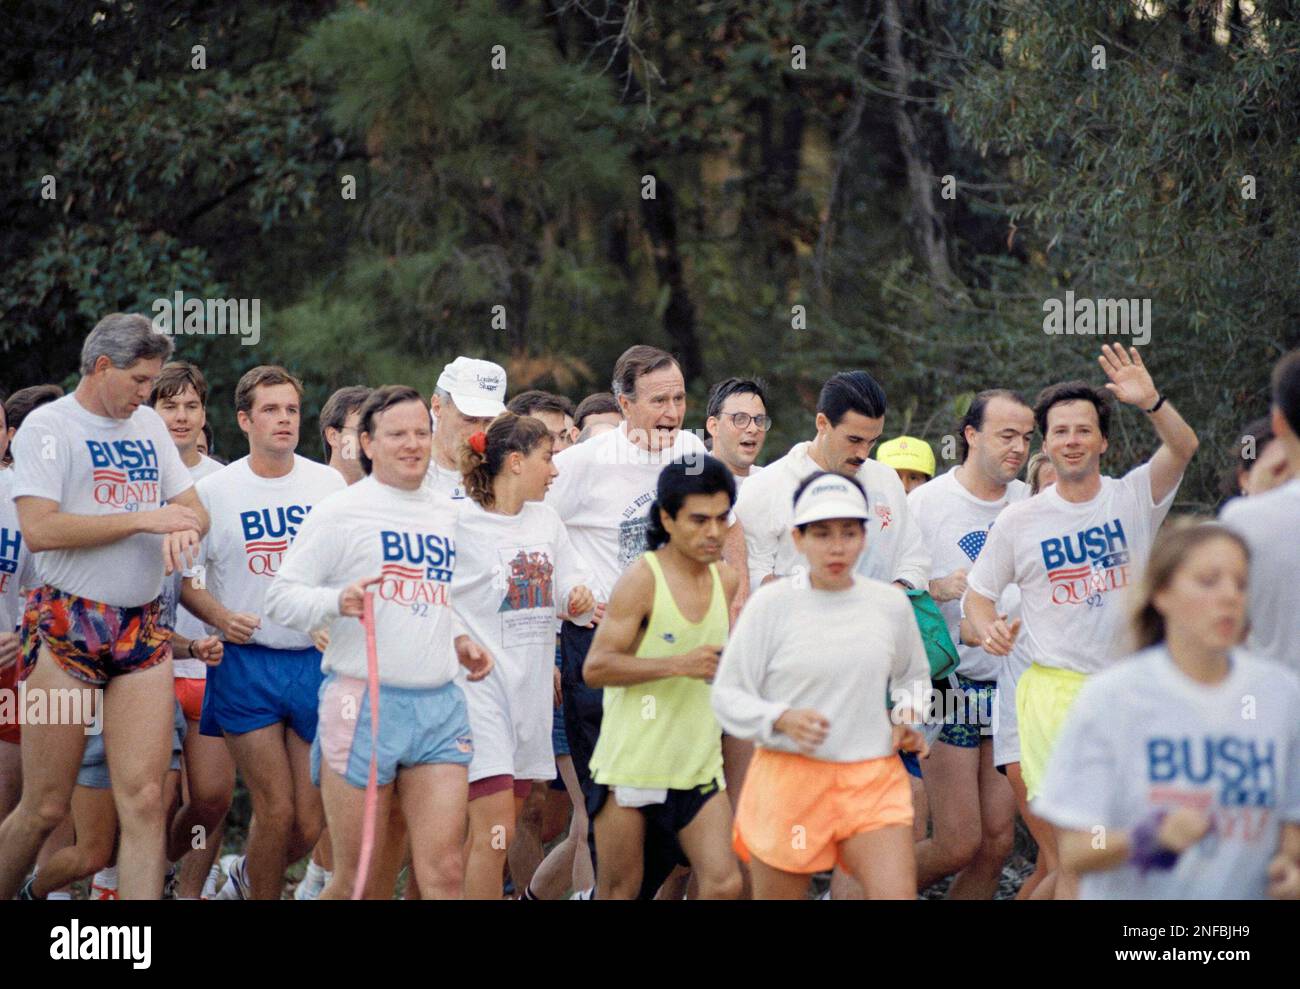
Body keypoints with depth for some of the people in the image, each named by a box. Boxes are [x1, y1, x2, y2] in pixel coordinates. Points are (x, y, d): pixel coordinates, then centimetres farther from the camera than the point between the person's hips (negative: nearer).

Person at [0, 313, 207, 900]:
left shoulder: (148, 424, 16)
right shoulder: (48, 426, -4)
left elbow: (194, 508, 18)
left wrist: (185, 528, -7)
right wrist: (143, 520, -15)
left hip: (144, 627, 5)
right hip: (67, 626, -5)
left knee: (144, 801, -5)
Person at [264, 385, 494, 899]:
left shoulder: (449, 515, 16)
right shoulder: (340, 512, -2)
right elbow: (279, 597, -4)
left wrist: (460, 641, 11)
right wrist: (336, 602, -21)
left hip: (440, 704, 5)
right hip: (363, 702, -5)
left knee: (445, 871, -6)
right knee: (358, 879, -1)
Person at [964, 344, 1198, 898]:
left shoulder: (1133, 498, 2)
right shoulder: (1018, 521, 4)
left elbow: (1183, 448, -15)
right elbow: (979, 594, 13)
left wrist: (1150, 402, -34)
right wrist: (989, 628, -11)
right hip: (1057, 685, -1)